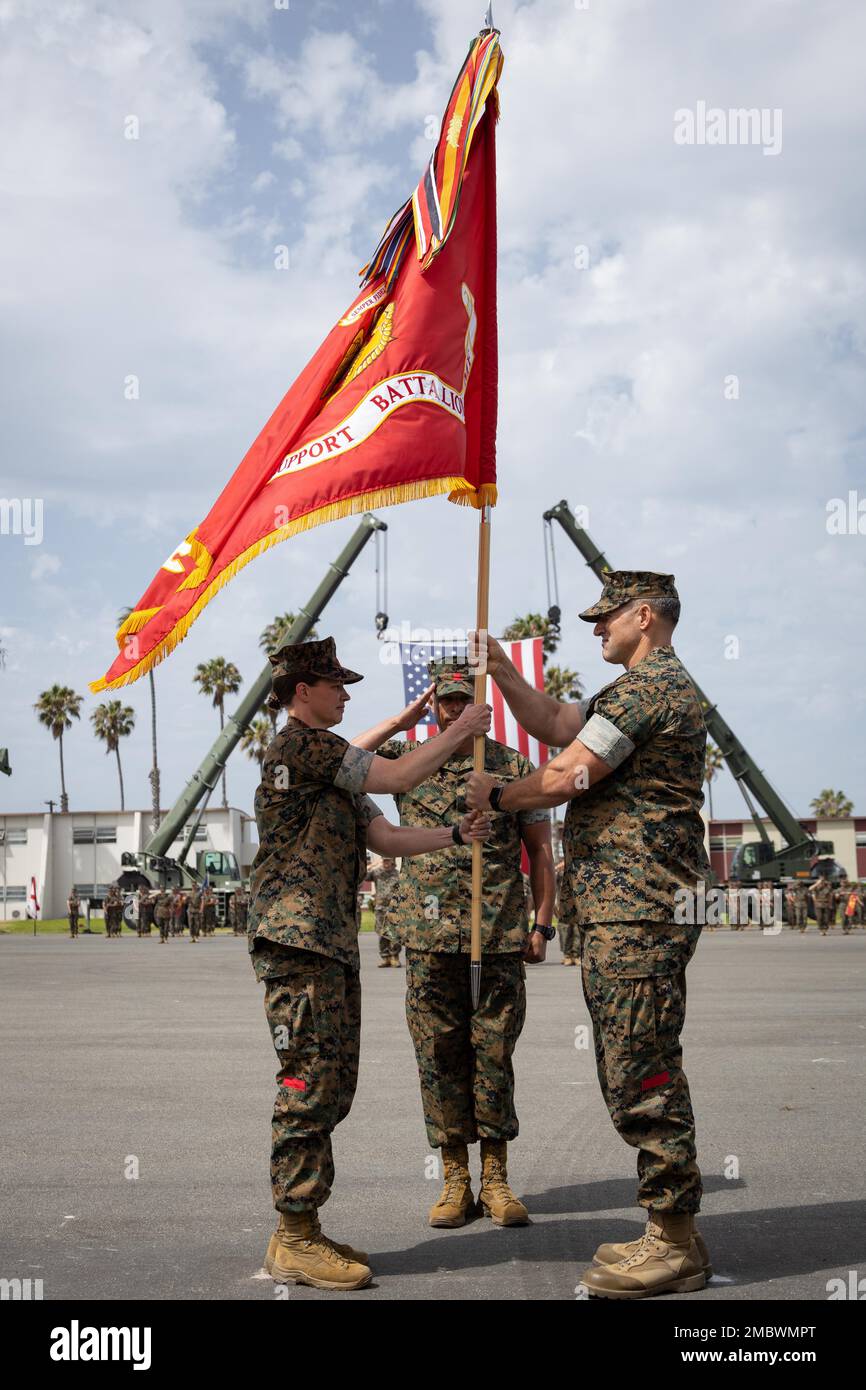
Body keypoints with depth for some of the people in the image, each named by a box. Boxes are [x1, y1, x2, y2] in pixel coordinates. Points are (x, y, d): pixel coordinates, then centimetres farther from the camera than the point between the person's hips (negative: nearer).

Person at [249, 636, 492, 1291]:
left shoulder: (331, 766, 24)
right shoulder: (300, 743, -7)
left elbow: (386, 837, 19)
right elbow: (398, 776, -12)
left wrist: (456, 834, 7)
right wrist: (460, 730, -1)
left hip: (333, 943, 10)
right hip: (296, 937, -10)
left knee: (332, 1084, 10)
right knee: (310, 1081, -10)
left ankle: (302, 1231, 16)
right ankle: (295, 1240, -4)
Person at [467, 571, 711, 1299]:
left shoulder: (649, 686, -12)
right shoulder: (649, 689, 22)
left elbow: (566, 777, -14)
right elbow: (556, 725, 27)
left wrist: (497, 794, 3)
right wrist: (503, 671, 19)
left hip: (639, 917, -11)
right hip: (623, 913, 11)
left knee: (643, 1078, -7)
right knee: (640, 1076, 14)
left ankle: (674, 1247, 1)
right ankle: (671, 1236, 22)